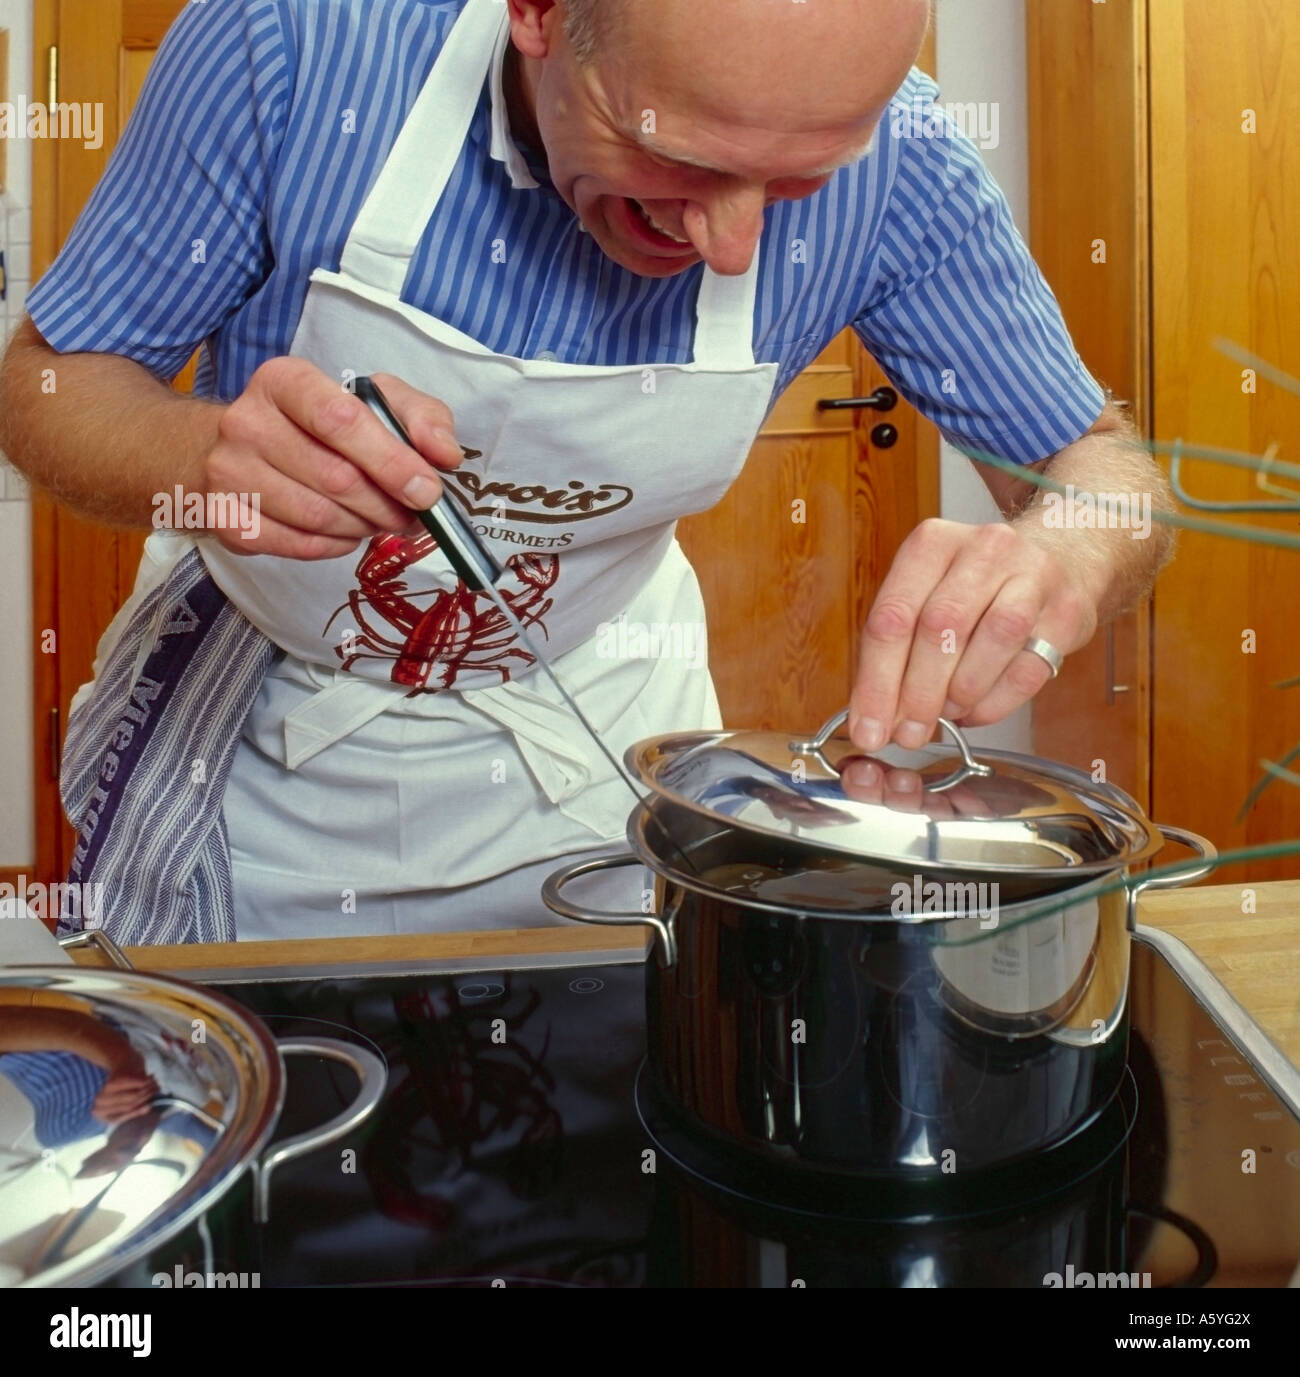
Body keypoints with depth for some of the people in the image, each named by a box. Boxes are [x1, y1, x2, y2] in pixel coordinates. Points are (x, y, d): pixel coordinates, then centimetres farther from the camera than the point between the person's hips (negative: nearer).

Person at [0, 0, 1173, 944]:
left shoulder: (891, 167, -23)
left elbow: (1105, 466, -13)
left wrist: (1059, 561, -38)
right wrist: (210, 454, -40)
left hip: (586, 754, 1)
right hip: (242, 740, 1)